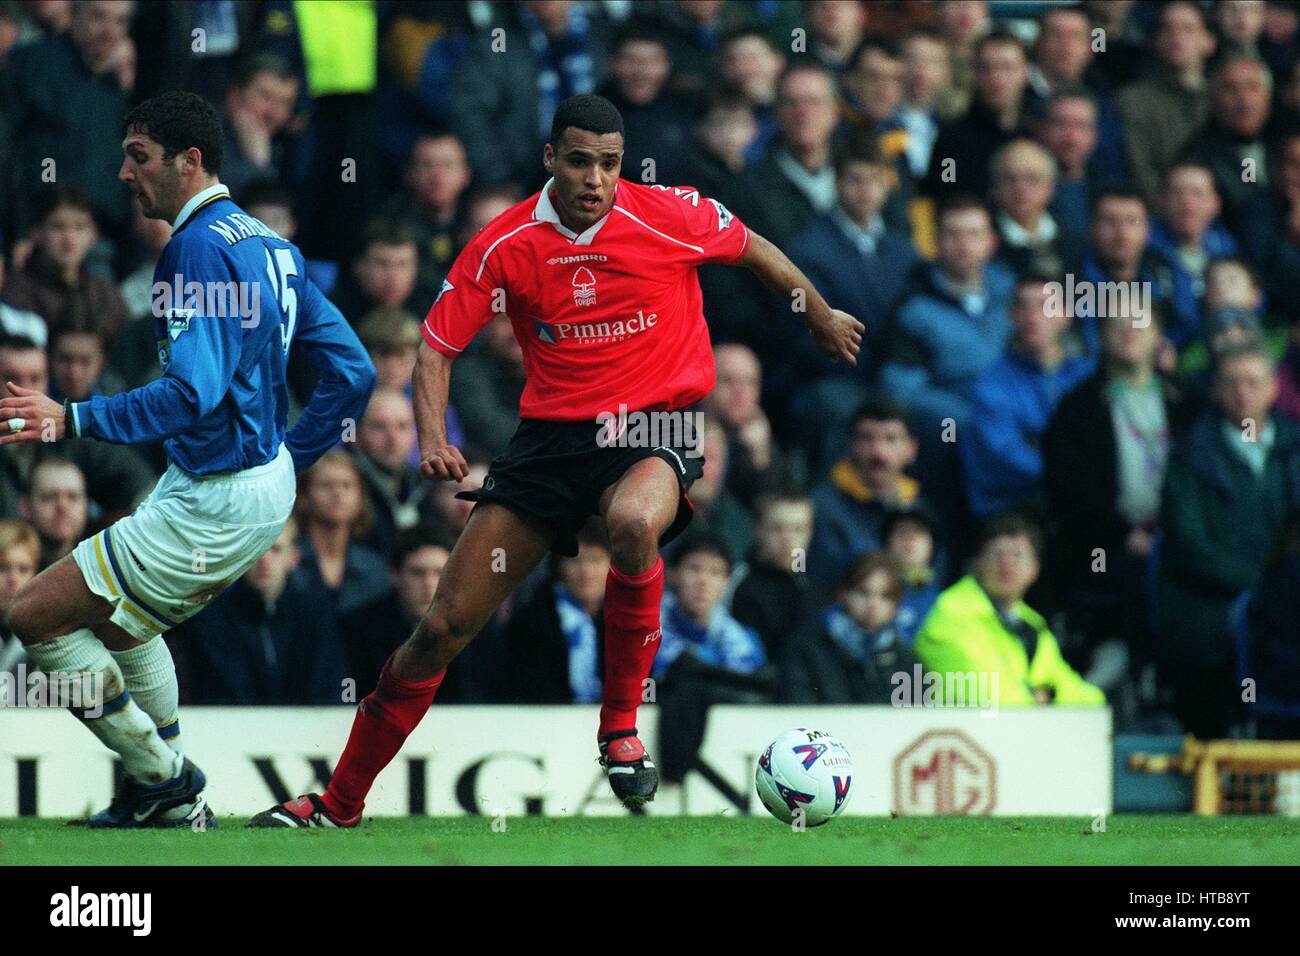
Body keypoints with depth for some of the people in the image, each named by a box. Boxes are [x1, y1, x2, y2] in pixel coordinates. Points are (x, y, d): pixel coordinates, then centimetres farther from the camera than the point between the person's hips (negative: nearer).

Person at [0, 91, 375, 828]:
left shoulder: (201, 246, -18)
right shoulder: (268, 243, 11)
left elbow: (193, 393, -29)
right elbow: (354, 372, 13)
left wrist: (73, 420, -29)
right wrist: (289, 462, 19)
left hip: (216, 504, -10)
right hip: (265, 481, 10)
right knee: (117, 622, 29)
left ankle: (165, 778, 5)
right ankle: (169, 798, 33)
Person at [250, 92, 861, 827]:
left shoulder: (670, 216, -8)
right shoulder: (506, 244, -4)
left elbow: (754, 250, 11)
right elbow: (438, 345, 3)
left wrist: (822, 318, 25)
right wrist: (433, 438, -14)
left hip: (654, 433, -2)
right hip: (551, 434, 2)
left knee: (635, 524, -41)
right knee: (444, 626, -2)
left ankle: (622, 725, -19)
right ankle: (339, 805, 14)